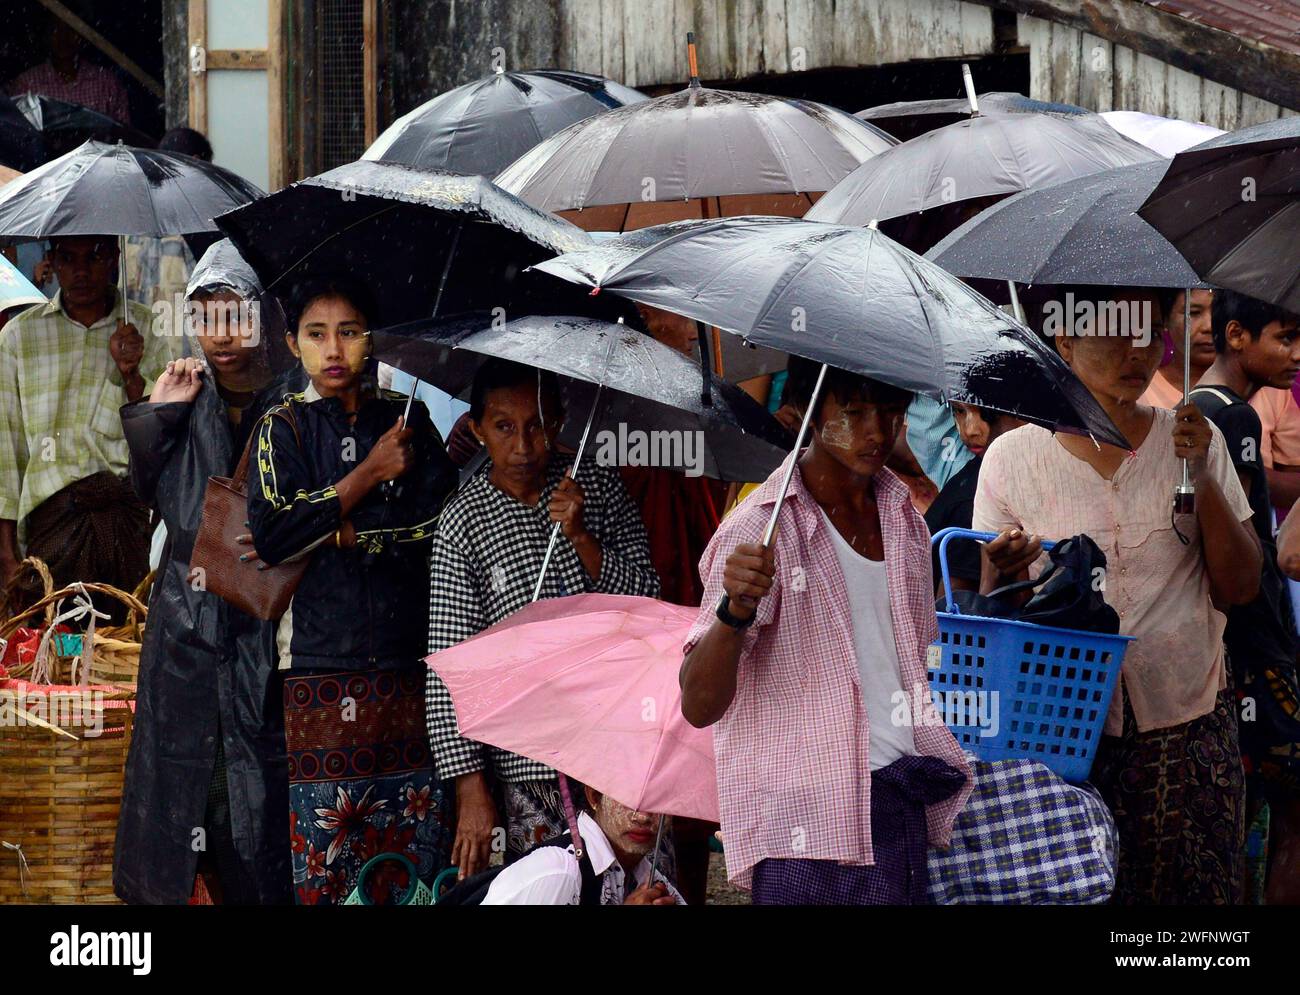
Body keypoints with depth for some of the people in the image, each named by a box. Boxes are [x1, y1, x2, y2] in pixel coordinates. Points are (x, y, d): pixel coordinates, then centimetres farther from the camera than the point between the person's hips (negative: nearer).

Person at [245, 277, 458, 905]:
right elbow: (272, 535, -8)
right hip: (321, 660, -1)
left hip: (409, 658, 2)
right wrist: (370, 473, -4)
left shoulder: (406, 419, 13)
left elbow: (444, 524, 0)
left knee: (418, 847, -3)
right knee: (326, 839, -6)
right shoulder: (283, 428, 8)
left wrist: (333, 534, -6)